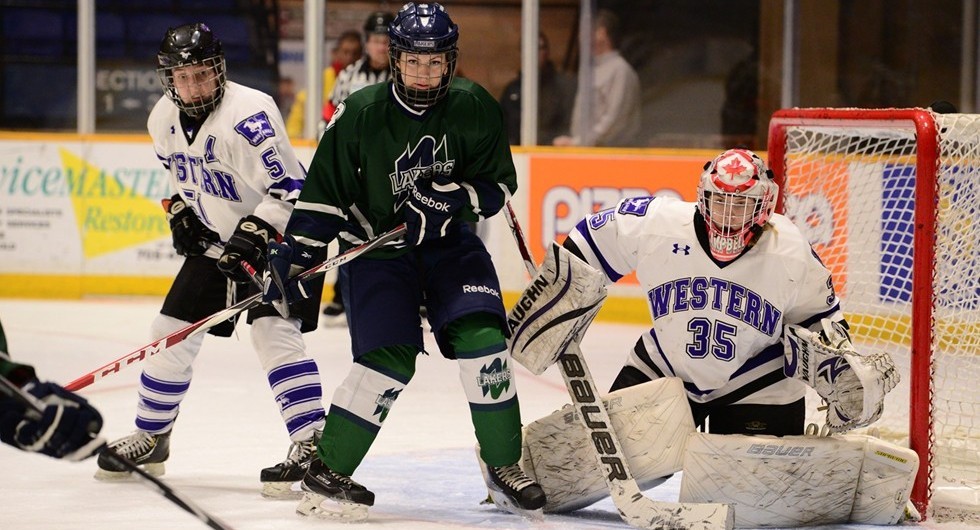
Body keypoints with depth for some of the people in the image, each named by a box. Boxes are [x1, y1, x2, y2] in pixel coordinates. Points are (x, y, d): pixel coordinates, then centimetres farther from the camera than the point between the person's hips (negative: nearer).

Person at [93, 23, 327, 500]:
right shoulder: (164, 120, -2)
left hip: (279, 233, -8)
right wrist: (180, 212, 5)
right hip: (215, 240, 8)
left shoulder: (249, 113, -27)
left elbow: (288, 187, -27)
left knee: (273, 331, -24)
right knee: (172, 332, 7)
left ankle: (311, 447, -24)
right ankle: (150, 438, 24)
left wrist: (253, 234, -33)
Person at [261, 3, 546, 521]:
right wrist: (292, 253, -13)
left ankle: (503, 466, 2)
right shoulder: (360, 114, -15)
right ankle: (326, 473, -3)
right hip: (375, 245, -2)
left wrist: (450, 197, -23)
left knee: (482, 340, -15)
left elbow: (499, 183, -4)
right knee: (390, 361, -16)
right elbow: (324, 191, -9)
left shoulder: (474, 108, -10)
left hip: (449, 241, 3)